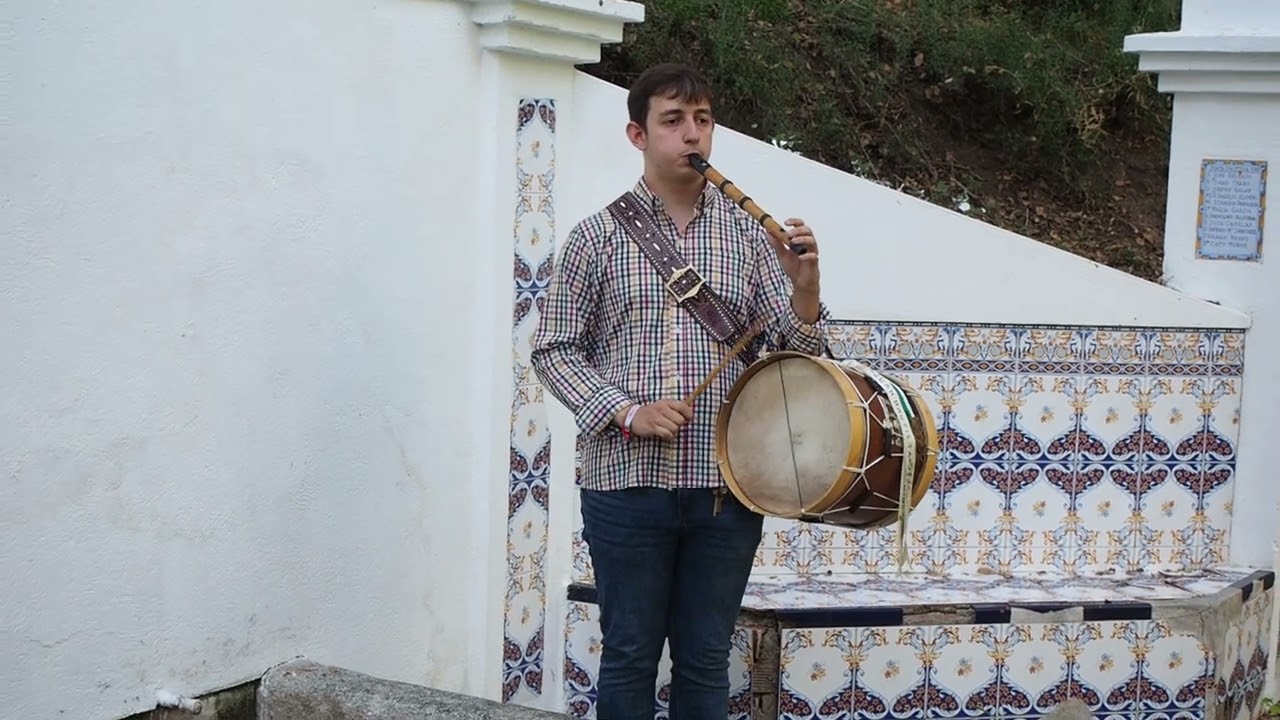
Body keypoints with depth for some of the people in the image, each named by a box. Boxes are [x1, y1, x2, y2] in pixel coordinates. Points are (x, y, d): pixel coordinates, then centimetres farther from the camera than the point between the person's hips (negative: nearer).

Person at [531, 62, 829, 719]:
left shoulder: (747, 232, 5)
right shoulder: (598, 235, 1)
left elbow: (794, 347, 5)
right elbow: (554, 349, 2)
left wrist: (803, 283, -16)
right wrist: (627, 413, -13)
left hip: (725, 484, 2)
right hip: (625, 480, -1)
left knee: (705, 661, 10)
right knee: (629, 658, 7)